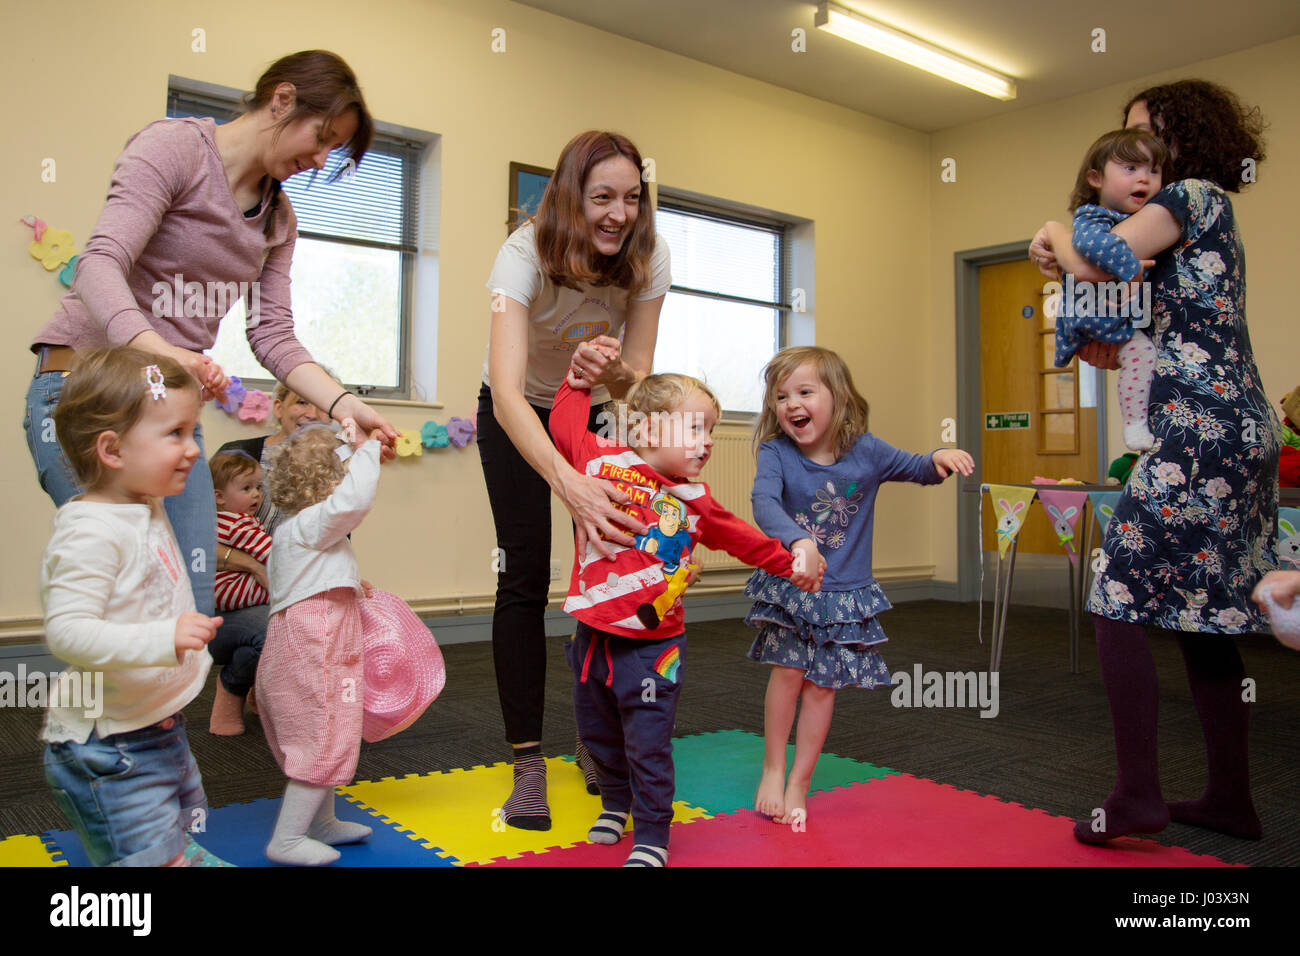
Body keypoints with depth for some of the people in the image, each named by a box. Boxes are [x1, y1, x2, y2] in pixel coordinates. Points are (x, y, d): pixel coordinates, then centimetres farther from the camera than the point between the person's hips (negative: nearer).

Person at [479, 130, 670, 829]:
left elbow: (636, 382, -17)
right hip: (520, 416, -3)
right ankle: (527, 765, -2)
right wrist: (569, 483, -60)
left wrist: (610, 368, -42)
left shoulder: (649, 257, -21)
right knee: (524, 576, -10)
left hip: (598, 411, 3)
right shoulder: (525, 254, -32)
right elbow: (506, 390, -45)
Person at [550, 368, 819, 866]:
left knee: (648, 745, 0)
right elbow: (565, 426, 10)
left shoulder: (693, 500, -1)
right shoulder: (603, 460, -6)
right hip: (594, 635, 2)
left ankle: (651, 838, 18)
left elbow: (738, 536, 13)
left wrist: (787, 563, 15)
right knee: (598, 733, 19)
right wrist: (577, 384, 7)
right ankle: (616, 804, 44)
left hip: (651, 645, -1)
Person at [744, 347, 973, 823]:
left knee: (821, 685, 6)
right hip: (789, 586, -1)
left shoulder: (865, 451, -9)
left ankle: (799, 783, 22)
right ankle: (772, 769, 22)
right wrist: (797, 540, -52)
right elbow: (763, 501, -33)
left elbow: (917, 470, 5)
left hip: (846, 592, 1)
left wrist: (941, 457, -19)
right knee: (787, 672, -1)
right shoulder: (776, 453, -15)